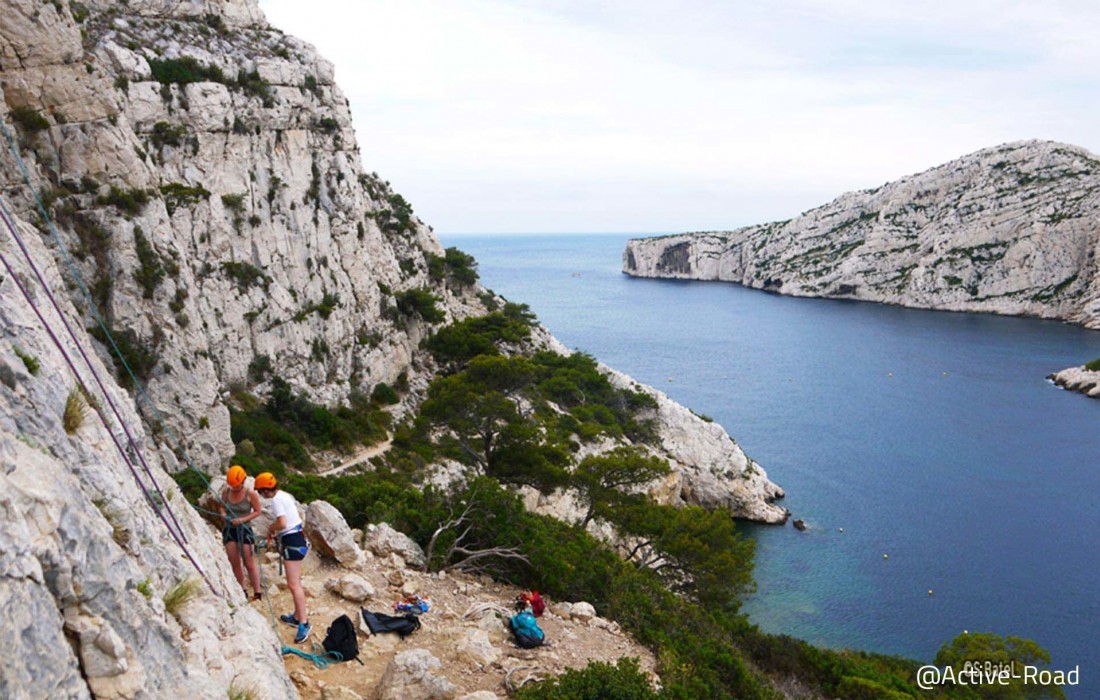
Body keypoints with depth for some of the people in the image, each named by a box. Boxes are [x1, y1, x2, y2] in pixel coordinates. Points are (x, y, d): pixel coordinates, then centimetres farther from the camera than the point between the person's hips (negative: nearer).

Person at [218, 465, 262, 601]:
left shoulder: (251, 494, -11)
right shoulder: (226, 491, 0)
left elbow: (257, 511, -5)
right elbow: (221, 506, 13)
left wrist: (242, 520, -17)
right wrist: (223, 514, -9)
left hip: (245, 530, -4)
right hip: (230, 530, 4)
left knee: (250, 564, -2)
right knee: (235, 564, 8)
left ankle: (257, 593, 4)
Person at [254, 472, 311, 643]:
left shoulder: (277, 500, -16)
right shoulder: (285, 496, 14)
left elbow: (282, 523, -28)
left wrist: (271, 528, -8)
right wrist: (274, 533, 16)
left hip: (292, 542, -11)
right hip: (297, 537, 11)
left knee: (293, 584, -10)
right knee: (295, 582, 19)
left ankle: (304, 623, -10)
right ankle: (297, 616, 30)